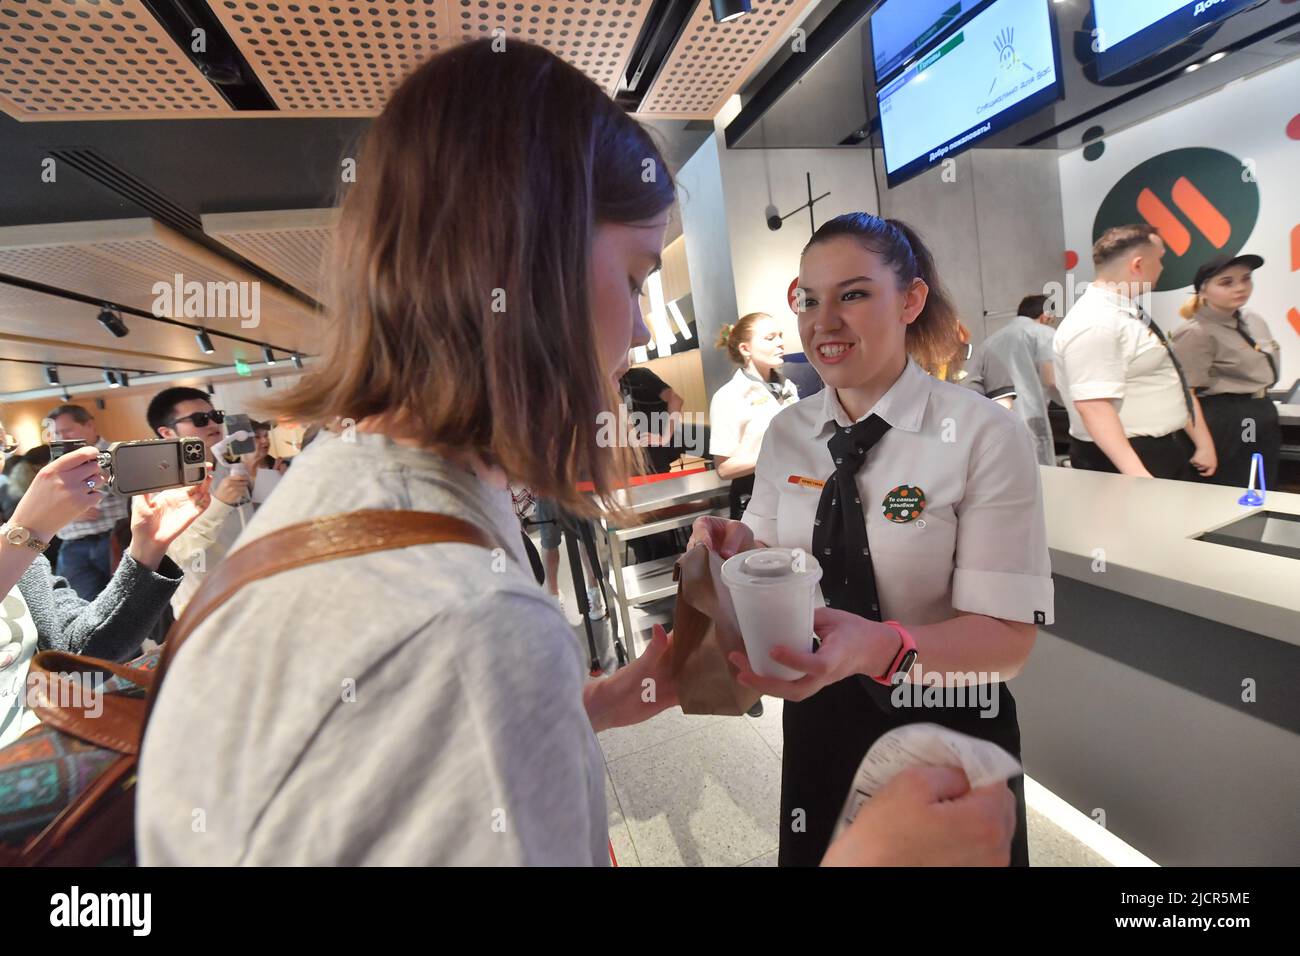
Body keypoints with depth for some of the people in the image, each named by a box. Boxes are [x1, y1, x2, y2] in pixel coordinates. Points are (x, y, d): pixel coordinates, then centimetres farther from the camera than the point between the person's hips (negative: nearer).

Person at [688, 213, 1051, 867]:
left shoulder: (987, 435, -17)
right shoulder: (786, 433, -4)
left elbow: (1007, 637, -19)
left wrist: (880, 647, -38)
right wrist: (738, 553, -20)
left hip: (947, 723, -3)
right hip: (817, 721, 4)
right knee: (817, 853, 24)